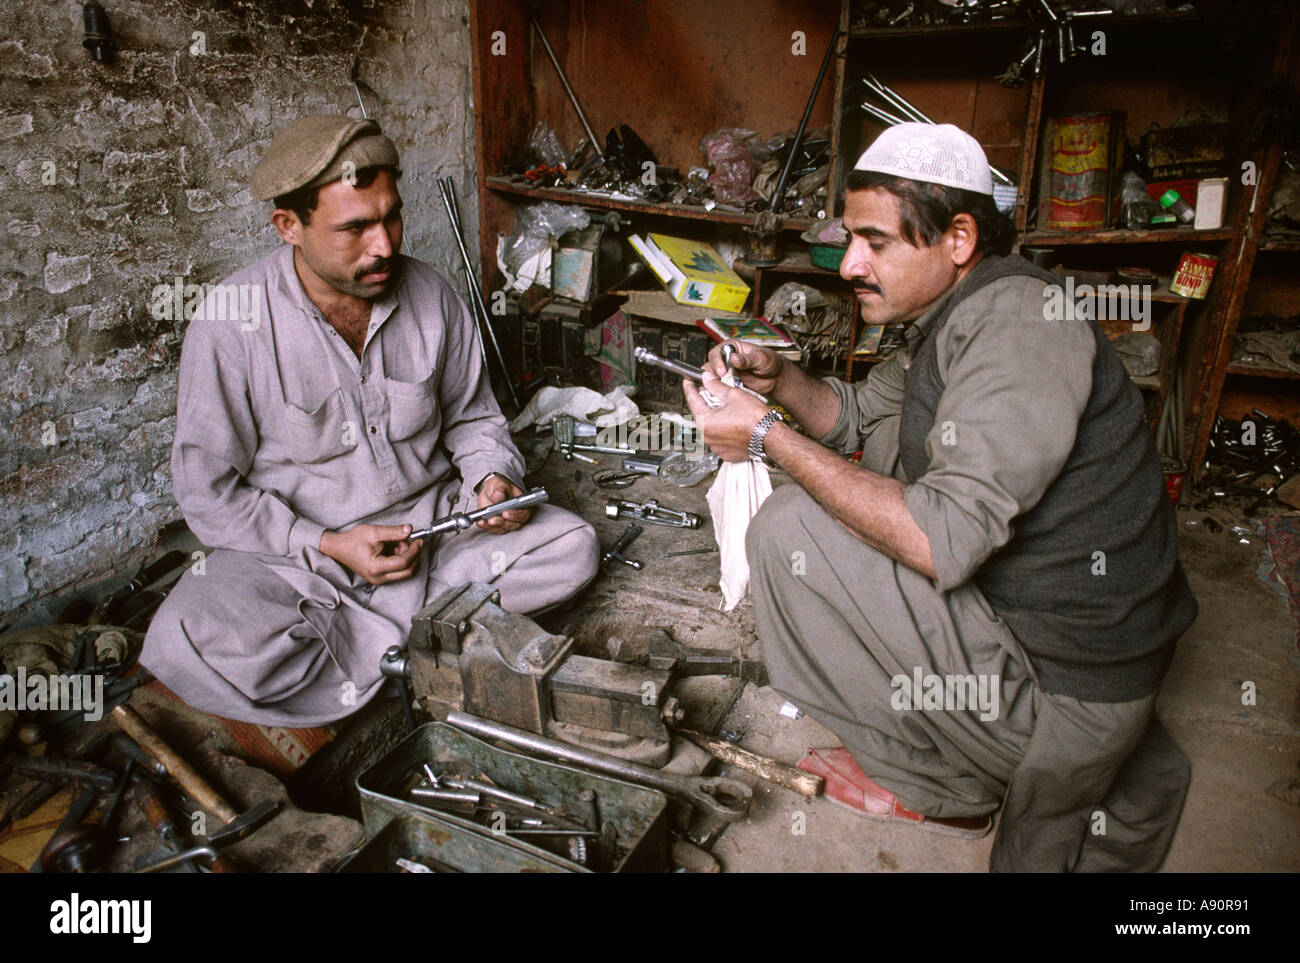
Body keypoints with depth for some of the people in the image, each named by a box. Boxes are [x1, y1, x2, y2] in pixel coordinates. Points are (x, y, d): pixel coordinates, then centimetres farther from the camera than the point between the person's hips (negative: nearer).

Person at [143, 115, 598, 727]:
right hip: (292, 551, -2)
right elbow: (209, 491, -9)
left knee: (572, 547, -16)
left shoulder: (431, 297, -4)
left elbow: (470, 416, 10)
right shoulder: (232, 321, -15)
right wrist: (329, 546, -19)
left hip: (431, 524, 3)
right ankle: (413, 634, -13)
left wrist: (494, 478, -11)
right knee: (186, 644, -30)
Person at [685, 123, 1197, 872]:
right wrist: (777, 377, 0)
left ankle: (934, 786, 7)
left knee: (791, 530, -14)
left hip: (1061, 692, -10)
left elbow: (941, 540, -30)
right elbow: (858, 417, 19)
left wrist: (769, 437, -23)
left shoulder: (1018, 316, -22)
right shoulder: (953, 315, 8)